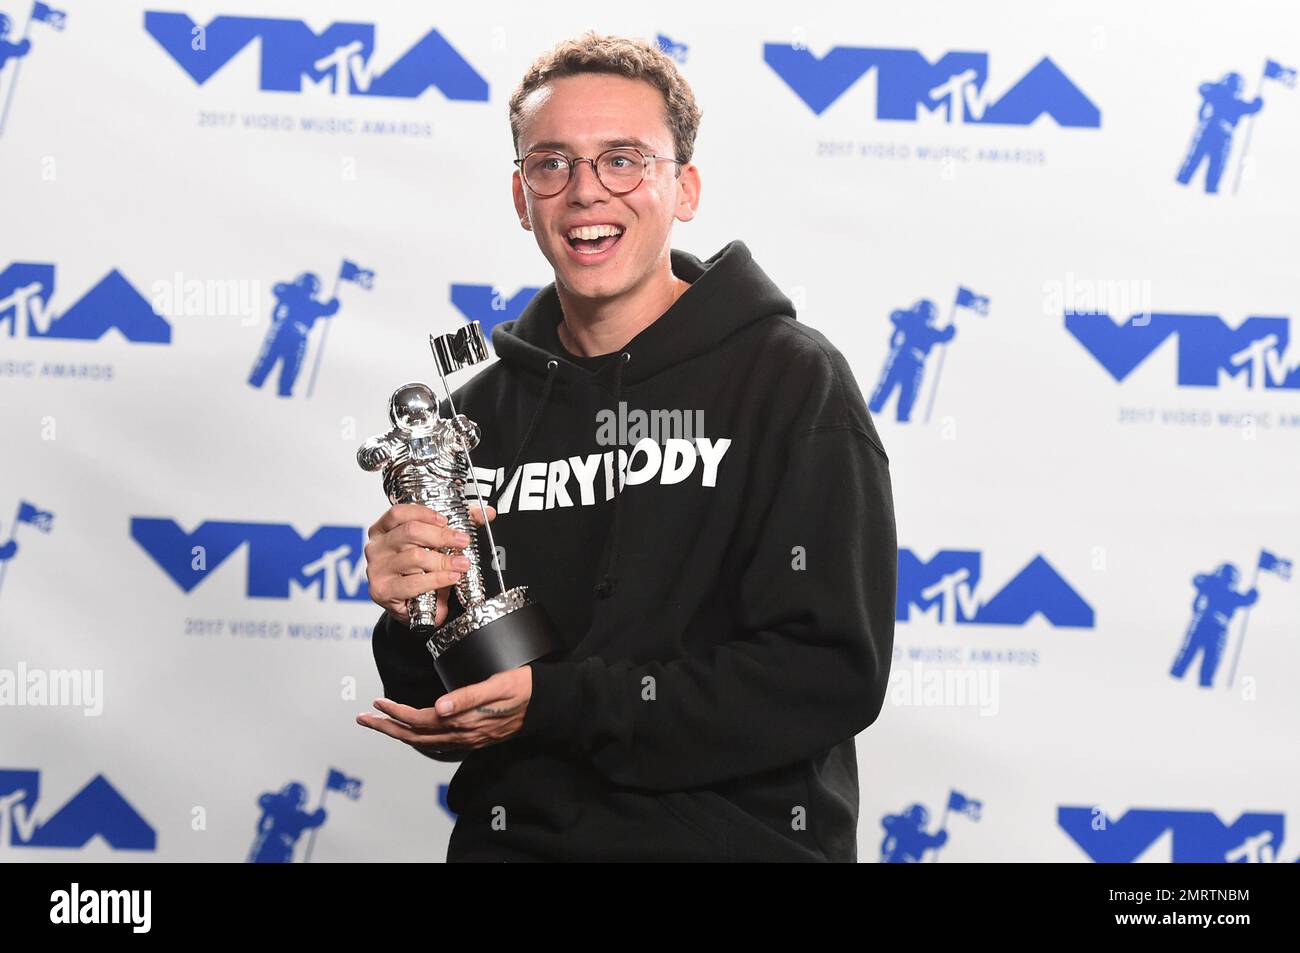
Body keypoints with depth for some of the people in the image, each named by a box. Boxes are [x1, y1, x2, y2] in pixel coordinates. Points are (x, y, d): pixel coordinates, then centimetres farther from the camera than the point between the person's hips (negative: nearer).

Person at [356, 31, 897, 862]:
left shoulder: (793, 379, -4)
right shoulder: (480, 410, 8)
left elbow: (831, 676, -12)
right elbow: (449, 721, 12)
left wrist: (558, 704, -15)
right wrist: (413, 624, -9)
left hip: (741, 836, -3)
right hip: (518, 837, 3)